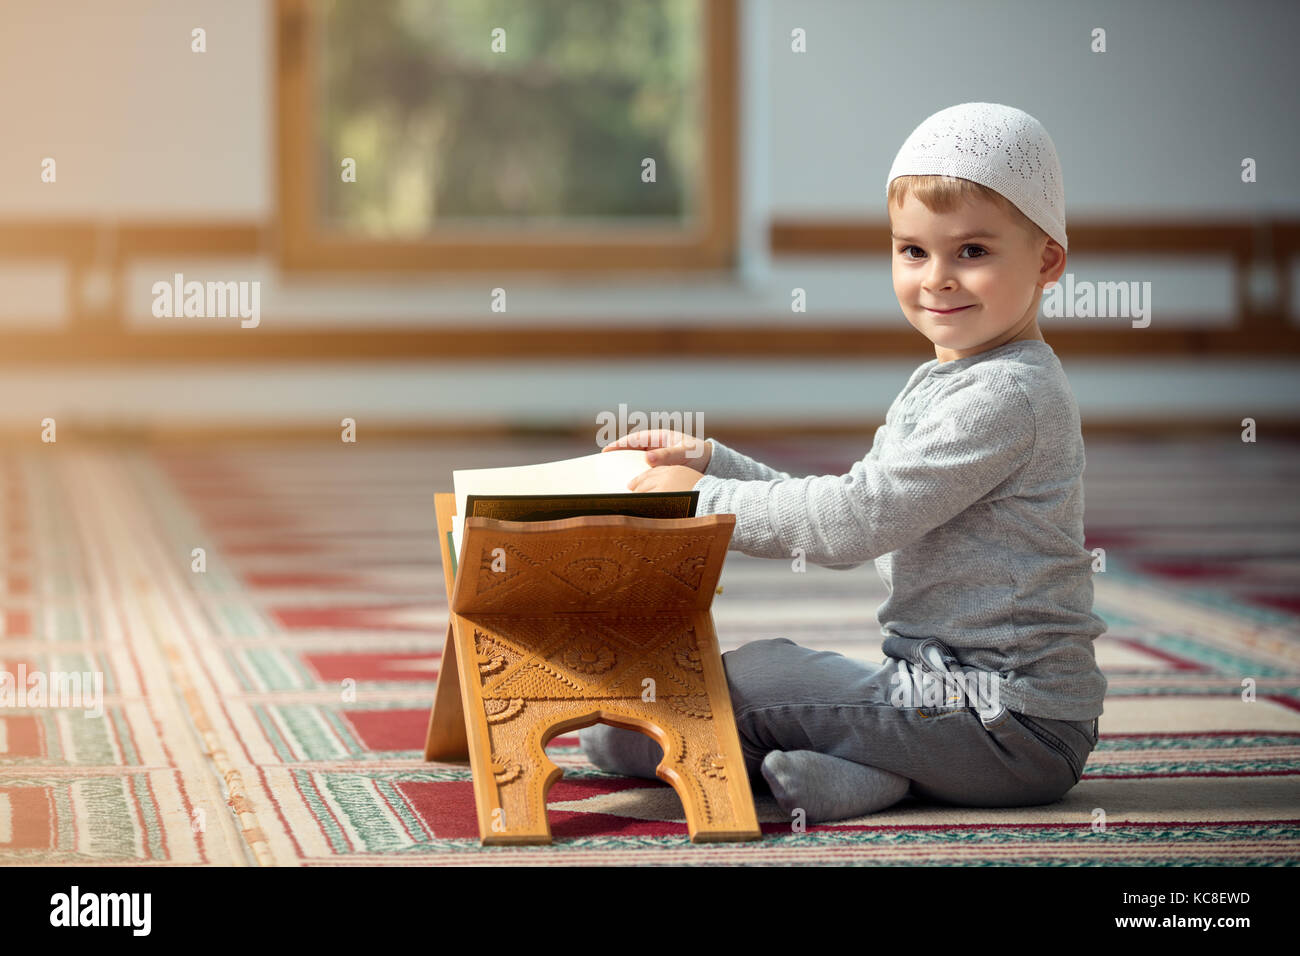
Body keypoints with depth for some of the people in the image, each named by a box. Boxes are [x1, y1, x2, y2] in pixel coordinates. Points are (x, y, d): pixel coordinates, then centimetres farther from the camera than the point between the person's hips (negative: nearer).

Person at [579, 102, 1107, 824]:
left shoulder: (1004, 397, -18)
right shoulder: (939, 384, 15)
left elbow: (854, 521, -22)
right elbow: (848, 512, 17)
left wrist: (706, 498, -11)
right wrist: (711, 462, 9)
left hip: (1009, 723, -10)